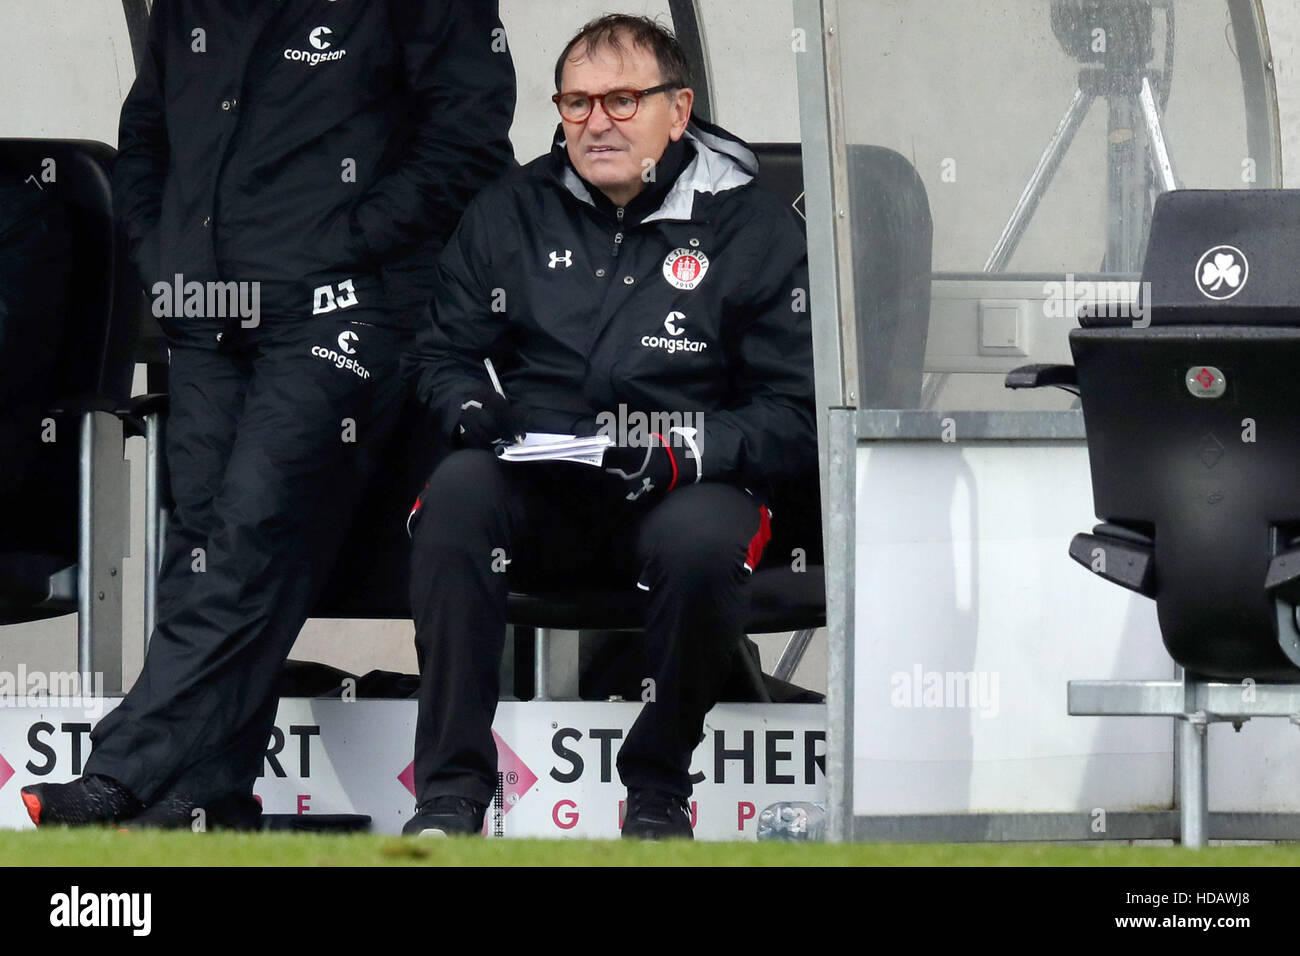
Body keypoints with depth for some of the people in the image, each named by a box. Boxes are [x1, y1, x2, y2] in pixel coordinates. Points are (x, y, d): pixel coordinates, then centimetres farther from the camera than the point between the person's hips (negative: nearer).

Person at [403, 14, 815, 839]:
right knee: (458, 492, -31)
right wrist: (473, 413, -7)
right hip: (537, 498, 2)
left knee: (702, 542, -37)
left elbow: (797, 414, -3)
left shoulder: (753, 227, 1)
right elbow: (443, 353, 18)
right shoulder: (511, 214, 11)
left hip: (682, 488, -2)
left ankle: (659, 786, -11)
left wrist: (681, 452, -20)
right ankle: (451, 788, -28)